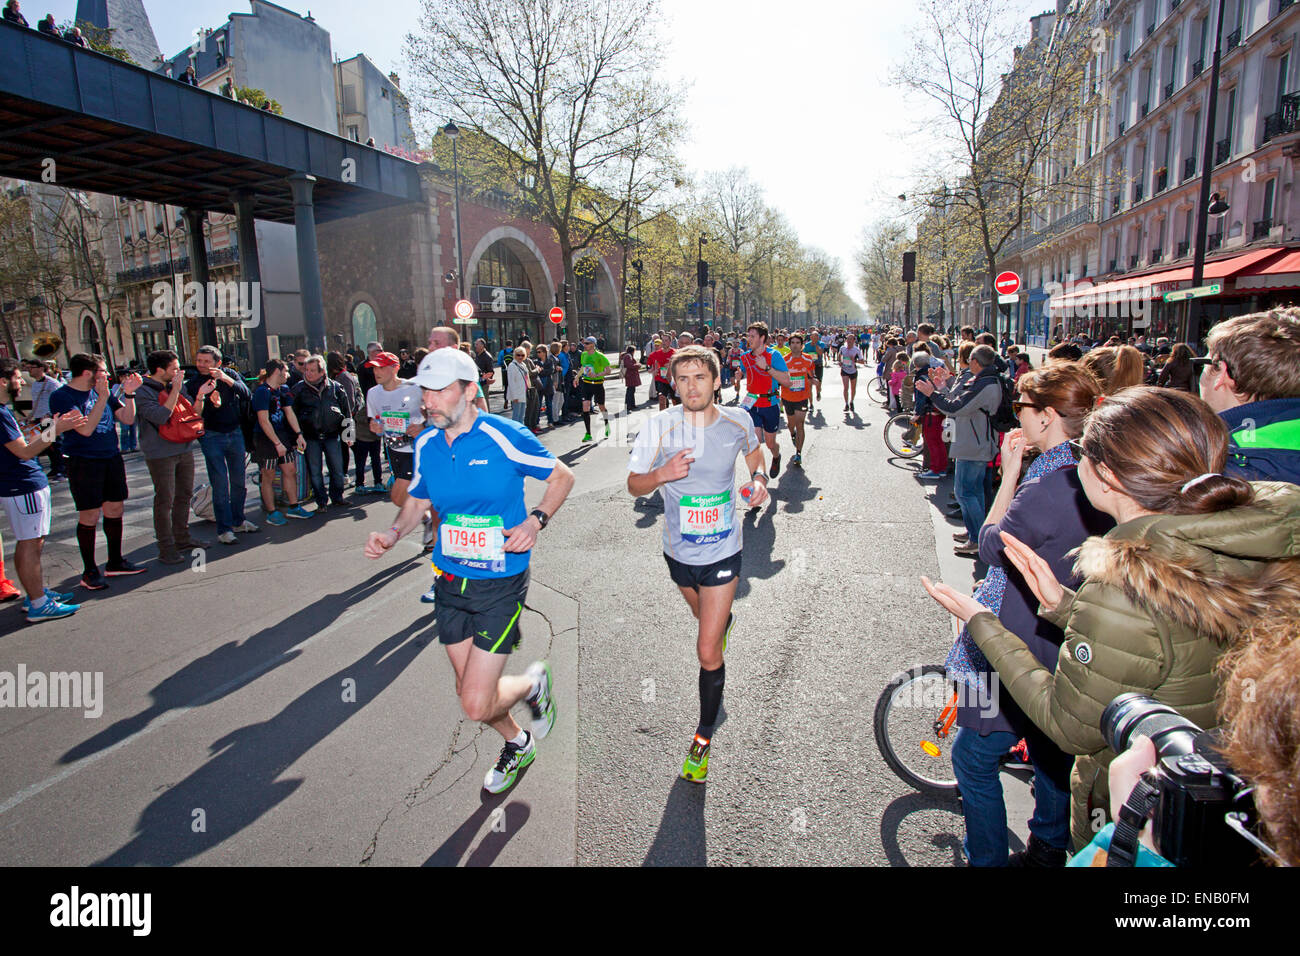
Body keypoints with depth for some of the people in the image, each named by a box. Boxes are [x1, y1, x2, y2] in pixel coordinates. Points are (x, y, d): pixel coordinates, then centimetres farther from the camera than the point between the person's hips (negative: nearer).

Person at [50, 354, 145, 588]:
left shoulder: (101, 391, 8)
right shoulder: (62, 397, -11)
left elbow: (127, 419, 8)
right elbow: (85, 429, -21)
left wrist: (129, 394, -6)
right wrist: (102, 398, -23)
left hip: (112, 458, 6)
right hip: (84, 462, -6)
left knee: (115, 510, 11)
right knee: (89, 518, -1)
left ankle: (115, 562, 24)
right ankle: (89, 571, 11)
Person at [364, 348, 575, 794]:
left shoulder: (505, 437, -16)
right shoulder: (426, 444, 0)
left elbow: (562, 477, -4)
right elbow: (418, 501, 15)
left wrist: (536, 521, -20)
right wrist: (393, 533, -5)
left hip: (501, 584, -6)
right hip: (450, 583, 6)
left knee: (477, 704, -8)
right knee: (468, 690, 19)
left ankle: (534, 683, 25)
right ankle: (517, 744, 49)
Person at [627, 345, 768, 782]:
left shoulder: (737, 422, -10)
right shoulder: (661, 425, -15)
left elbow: (753, 448, 14)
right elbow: (633, 485, -11)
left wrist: (759, 477, -6)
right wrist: (661, 474, -32)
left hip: (722, 553, -2)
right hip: (679, 552, 2)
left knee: (708, 652, -6)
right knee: (706, 617, 30)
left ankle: (703, 738, 14)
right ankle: (726, 620, 68)